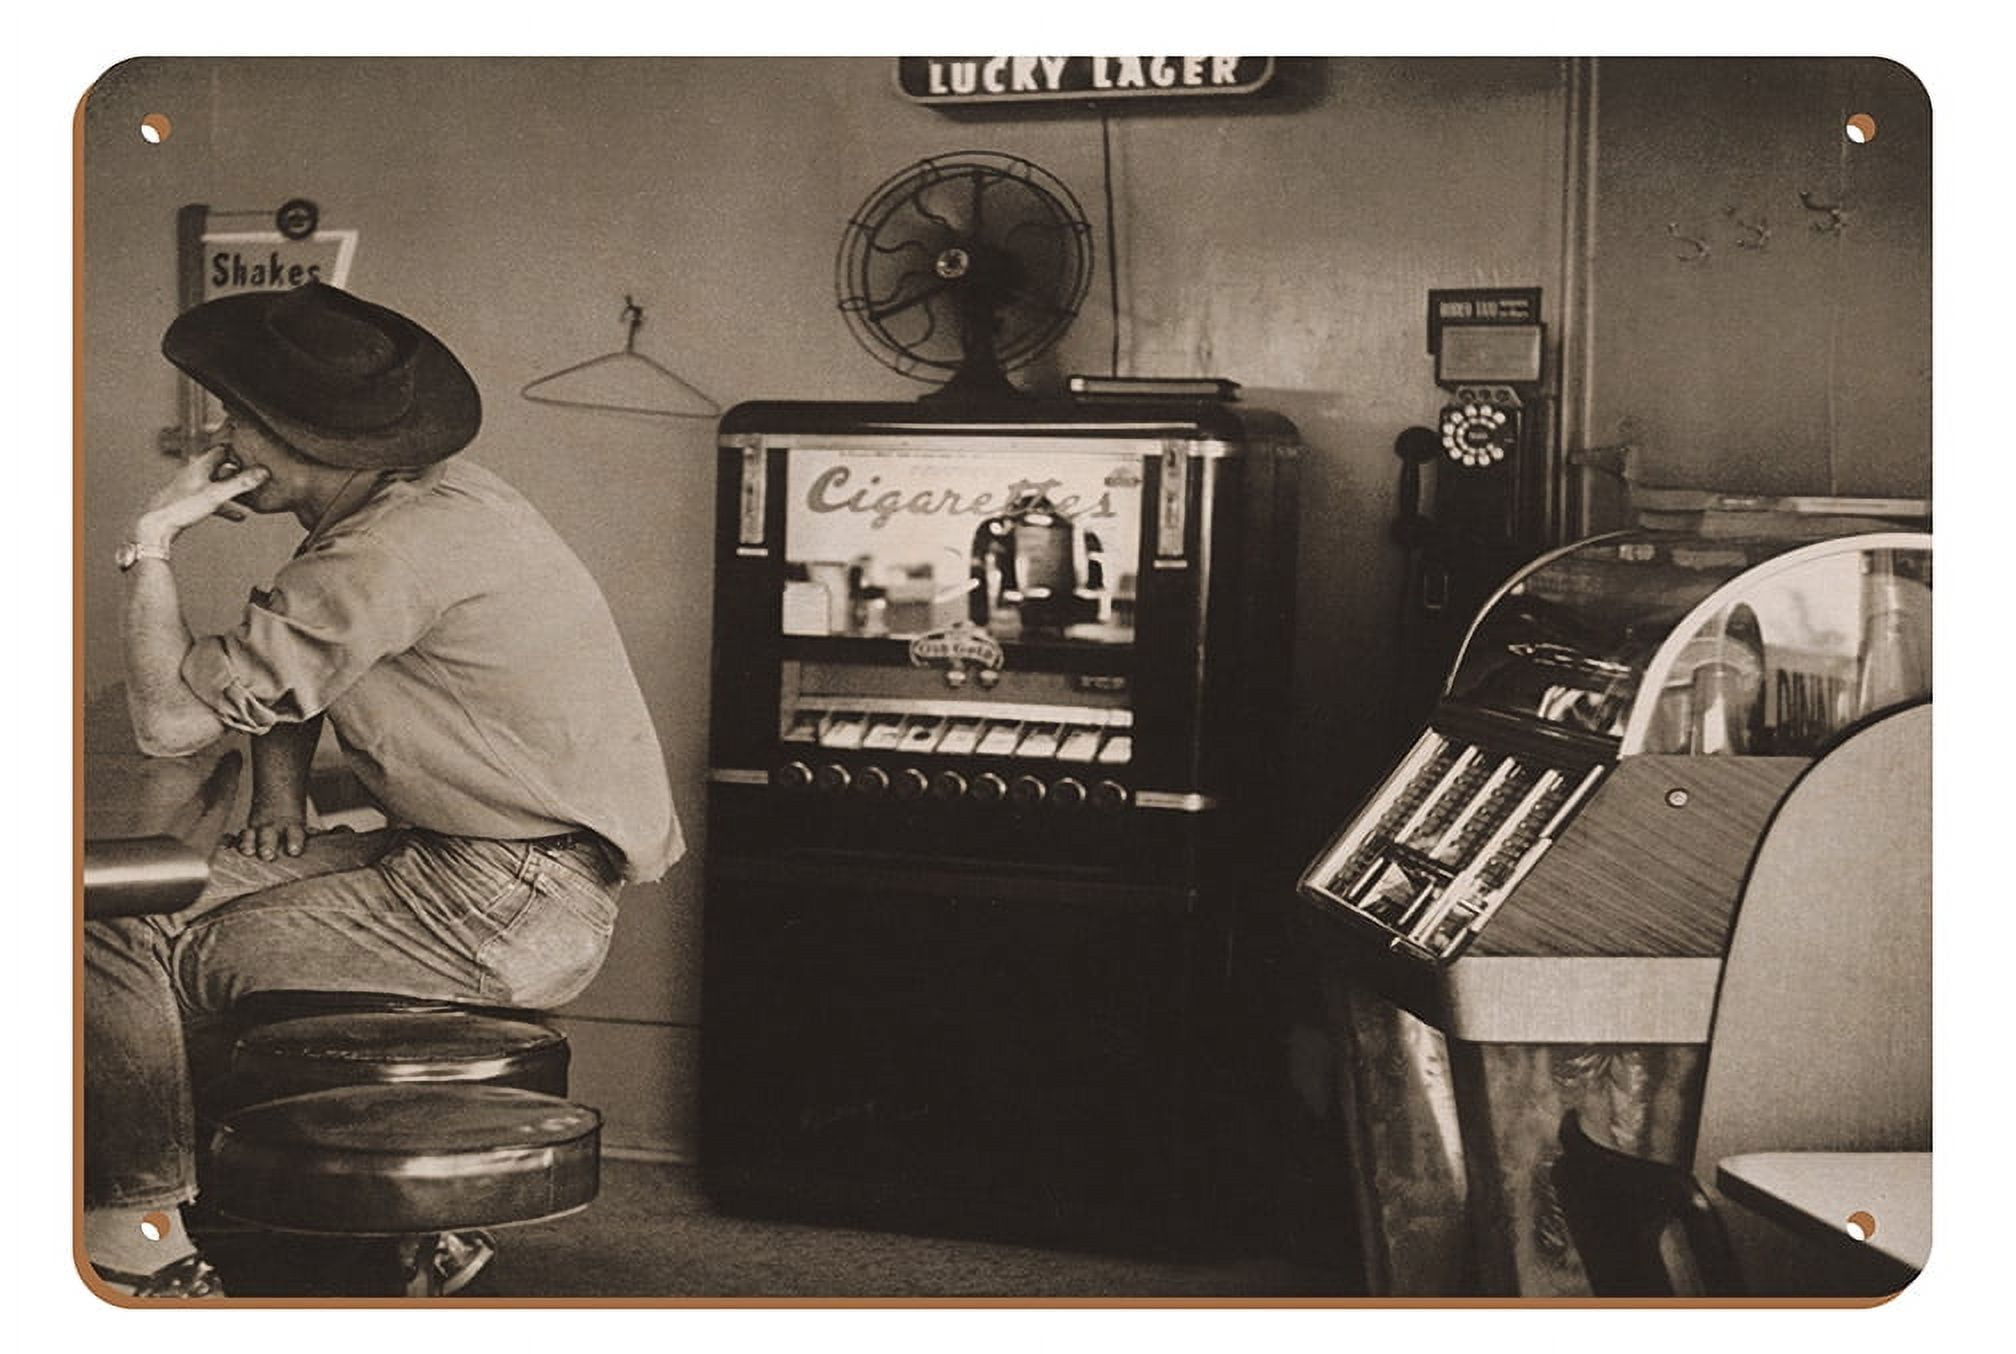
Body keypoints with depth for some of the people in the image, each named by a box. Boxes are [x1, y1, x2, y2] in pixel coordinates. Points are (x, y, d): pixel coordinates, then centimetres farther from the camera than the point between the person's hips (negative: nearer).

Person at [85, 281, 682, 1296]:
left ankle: (143, 1232, 9)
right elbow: (279, 663, 23)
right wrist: (281, 792, 5)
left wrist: (152, 544, -8)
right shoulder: (423, 493, 8)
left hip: (508, 909, -10)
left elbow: (168, 720, -19)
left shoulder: (392, 555, -24)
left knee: (122, 946, -8)